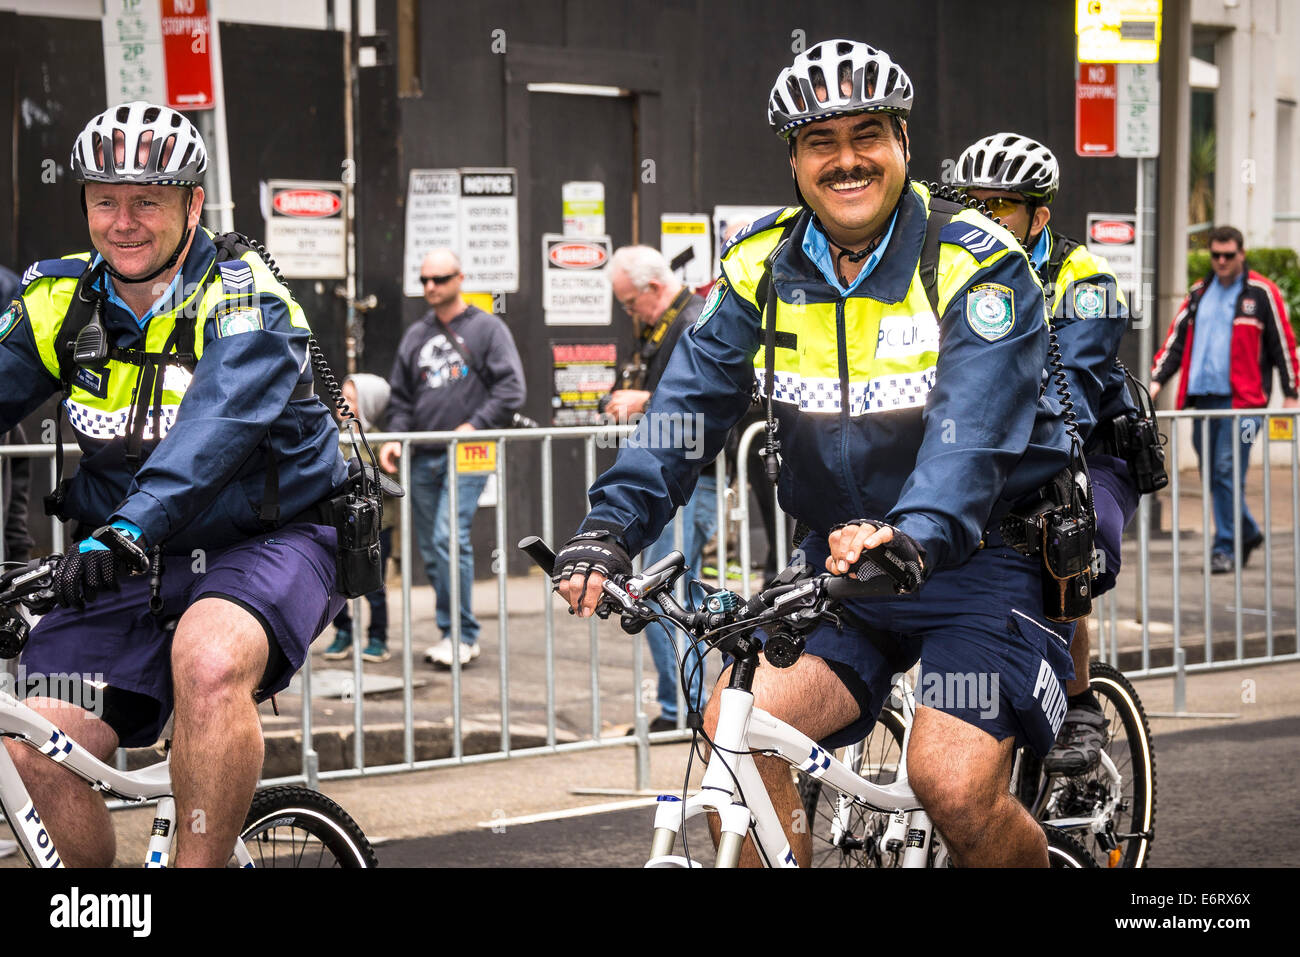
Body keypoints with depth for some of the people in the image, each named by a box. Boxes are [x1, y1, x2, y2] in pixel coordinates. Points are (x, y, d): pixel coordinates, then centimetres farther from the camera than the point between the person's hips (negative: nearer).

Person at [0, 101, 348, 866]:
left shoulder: (247, 301, -15)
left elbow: (214, 426, -31)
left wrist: (129, 528, -48)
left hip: (265, 544, -5)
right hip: (126, 573, 5)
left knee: (207, 662, -37)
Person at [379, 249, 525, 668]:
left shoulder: (486, 328, 2)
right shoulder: (415, 336, 17)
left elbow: (511, 388, -4)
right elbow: (401, 396, 20)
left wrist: (476, 425, -13)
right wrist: (395, 437, 3)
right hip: (423, 458, 6)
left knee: (450, 538, -18)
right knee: (430, 550, 6)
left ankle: (463, 635, -11)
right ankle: (450, 633, 15)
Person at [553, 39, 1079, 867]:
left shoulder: (978, 264, -14)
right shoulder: (763, 266, 2)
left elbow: (972, 429, -28)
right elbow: (691, 402, -3)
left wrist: (913, 536, -47)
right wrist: (612, 526, -19)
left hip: (983, 557, -5)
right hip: (841, 560, 5)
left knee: (955, 786, -20)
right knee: (735, 728, -16)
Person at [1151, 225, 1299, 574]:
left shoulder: (1261, 293, 1)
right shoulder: (1198, 293, 16)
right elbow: (1177, 339, 17)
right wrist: (1157, 379, 4)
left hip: (1241, 399, -6)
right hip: (1203, 398, 6)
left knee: (1227, 470, -11)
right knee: (1211, 472, 10)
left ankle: (1226, 548, -5)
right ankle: (1248, 532, 28)